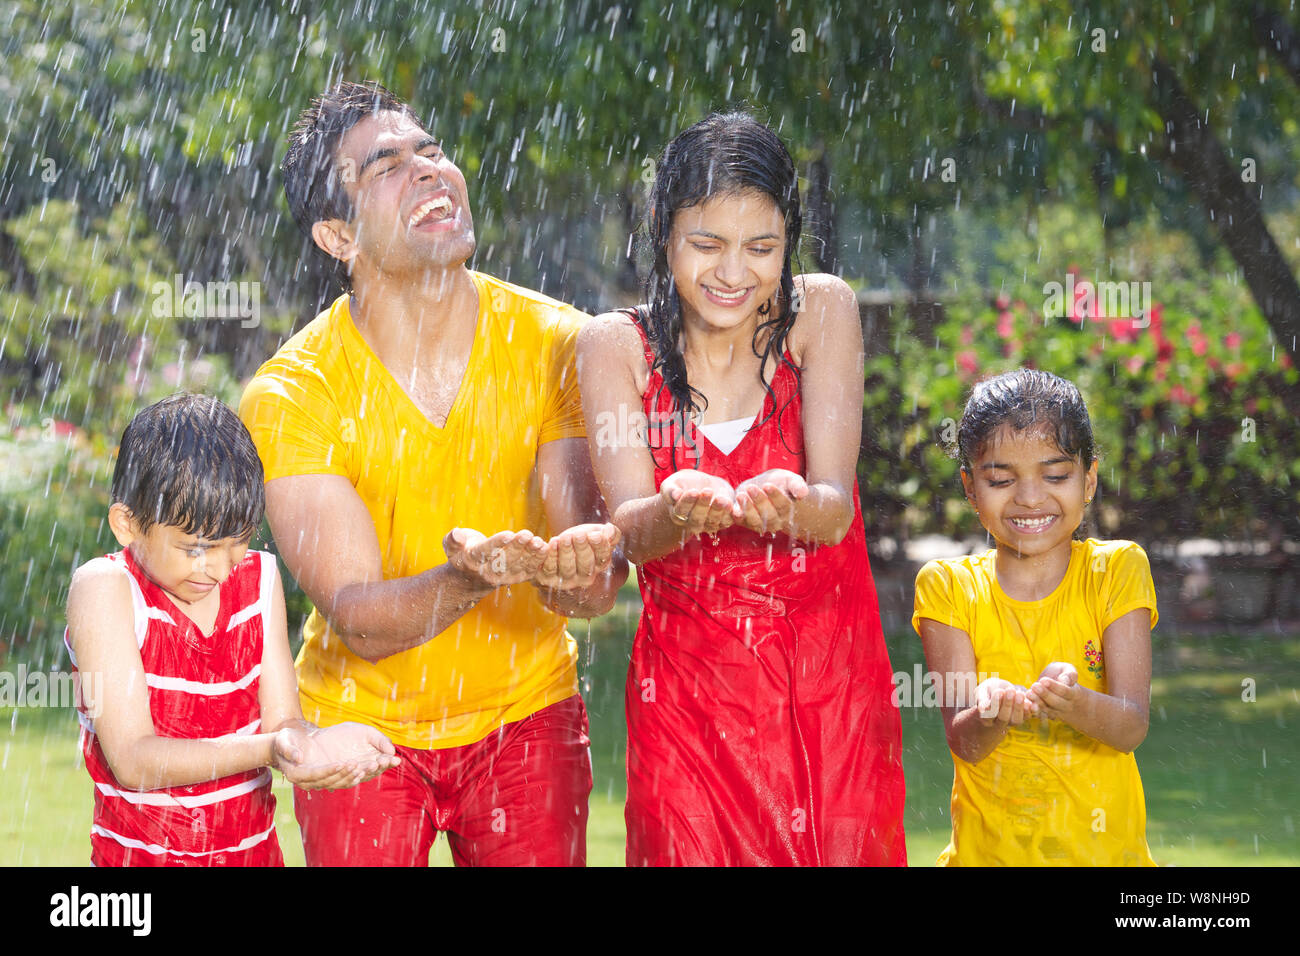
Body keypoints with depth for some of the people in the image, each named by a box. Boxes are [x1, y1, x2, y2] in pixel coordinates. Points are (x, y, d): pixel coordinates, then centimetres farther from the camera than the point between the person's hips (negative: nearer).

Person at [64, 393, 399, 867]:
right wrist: (266, 749, -31)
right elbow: (133, 762, -19)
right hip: (139, 855, -5)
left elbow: (281, 718, -2)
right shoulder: (104, 588, -13)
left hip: (256, 852, 5)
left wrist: (307, 741, -24)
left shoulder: (259, 579, 2)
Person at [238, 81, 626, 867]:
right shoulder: (290, 395, -17)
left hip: (526, 711, 2)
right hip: (360, 725, -1)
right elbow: (357, 620, -22)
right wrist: (466, 577, -42)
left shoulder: (557, 344, -11)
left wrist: (575, 569, -38)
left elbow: (593, 592, -13)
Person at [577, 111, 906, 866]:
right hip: (686, 685, 0)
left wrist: (792, 503, -38)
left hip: (829, 684, 0)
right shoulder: (618, 344, -3)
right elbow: (629, 529, -15)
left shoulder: (821, 311, -4)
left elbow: (836, 510, -15)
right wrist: (676, 513, -38)